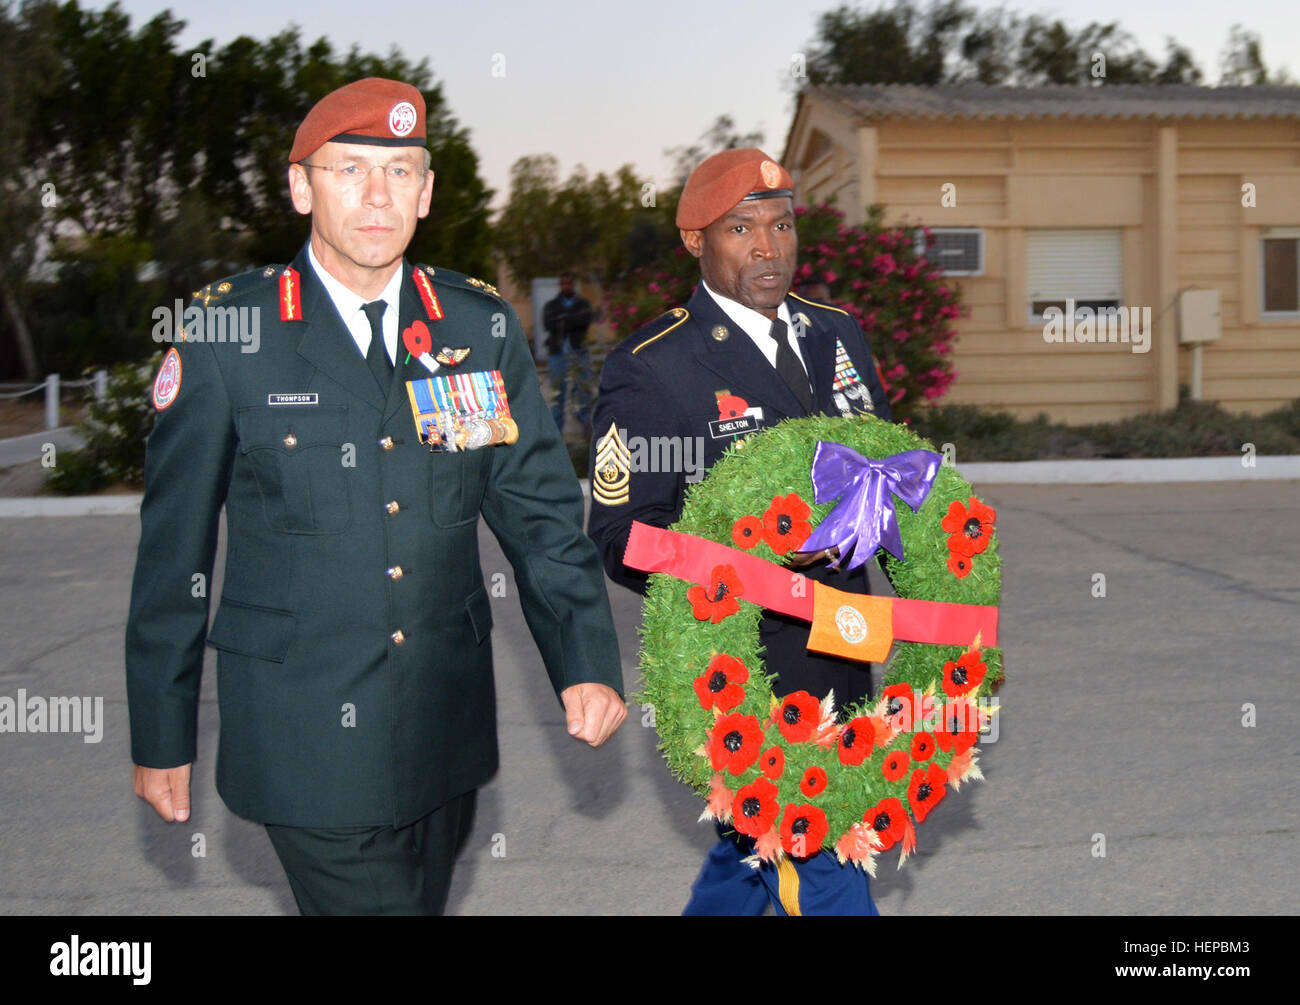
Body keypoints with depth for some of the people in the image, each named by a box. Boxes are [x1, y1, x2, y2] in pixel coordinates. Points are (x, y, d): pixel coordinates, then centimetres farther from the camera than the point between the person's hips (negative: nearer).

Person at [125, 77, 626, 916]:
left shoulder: (482, 326, 3)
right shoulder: (225, 335, -7)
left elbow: (540, 510, 4)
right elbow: (174, 548, -2)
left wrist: (587, 663, -9)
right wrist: (161, 737, 0)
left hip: (449, 729, 4)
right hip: (306, 741, -4)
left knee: (427, 900, 19)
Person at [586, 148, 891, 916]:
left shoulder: (837, 334, 10)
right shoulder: (650, 369, -12)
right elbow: (621, 538, -14)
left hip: (838, 654, 6)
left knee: (751, 857, 21)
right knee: (822, 878, 2)